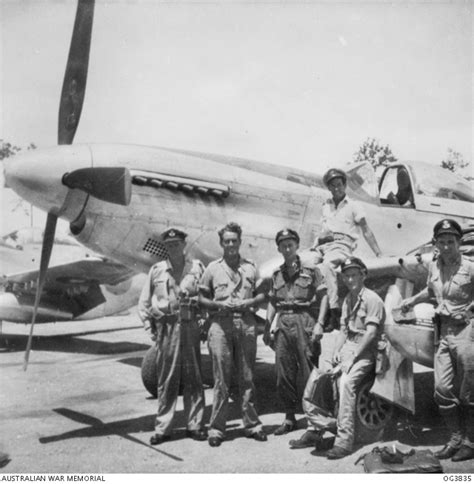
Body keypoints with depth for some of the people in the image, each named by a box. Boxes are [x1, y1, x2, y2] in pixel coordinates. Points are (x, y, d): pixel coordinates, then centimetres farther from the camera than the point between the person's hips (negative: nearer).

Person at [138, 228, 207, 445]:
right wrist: (149, 326, 6)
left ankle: (195, 425, 14)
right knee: (166, 380, 4)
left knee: (193, 378, 4)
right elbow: (144, 302, 12)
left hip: (190, 326, 0)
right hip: (165, 327, 0)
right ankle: (162, 428, 12)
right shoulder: (157, 270, 8)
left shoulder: (196, 267, 6)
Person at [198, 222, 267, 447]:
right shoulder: (213, 268, 5)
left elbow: (262, 295, 12)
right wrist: (220, 304, -10)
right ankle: (216, 428, 9)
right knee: (221, 379, 0)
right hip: (220, 324, -2)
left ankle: (252, 424, 18)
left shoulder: (250, 267, 10)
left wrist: (249, 302, -6)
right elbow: (202, 298, 7)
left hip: (246, 323, 2)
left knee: (247, 377, 8)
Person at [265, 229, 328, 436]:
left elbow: (323, 297, -2)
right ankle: (289, 417, 18)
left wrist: (319, 323, -11)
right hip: (282, 323, 5)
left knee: (310, 372, -5)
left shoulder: (310, 270, 1)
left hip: (304, 320, -4)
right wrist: (268, 327, 12)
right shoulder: (277, 274, 15)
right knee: (284, 373, 6)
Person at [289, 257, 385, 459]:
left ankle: (344, 440, -28)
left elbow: (371, 333, -14)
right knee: (316, 379, -11)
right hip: (347, 348, 7)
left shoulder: (372, 299, -6)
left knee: (346, 382, -32)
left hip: (365, 352, -7)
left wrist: (352, 358, -19)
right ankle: (315, 429, -3)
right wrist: (336, 351, 0)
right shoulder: (347, 300, 20)